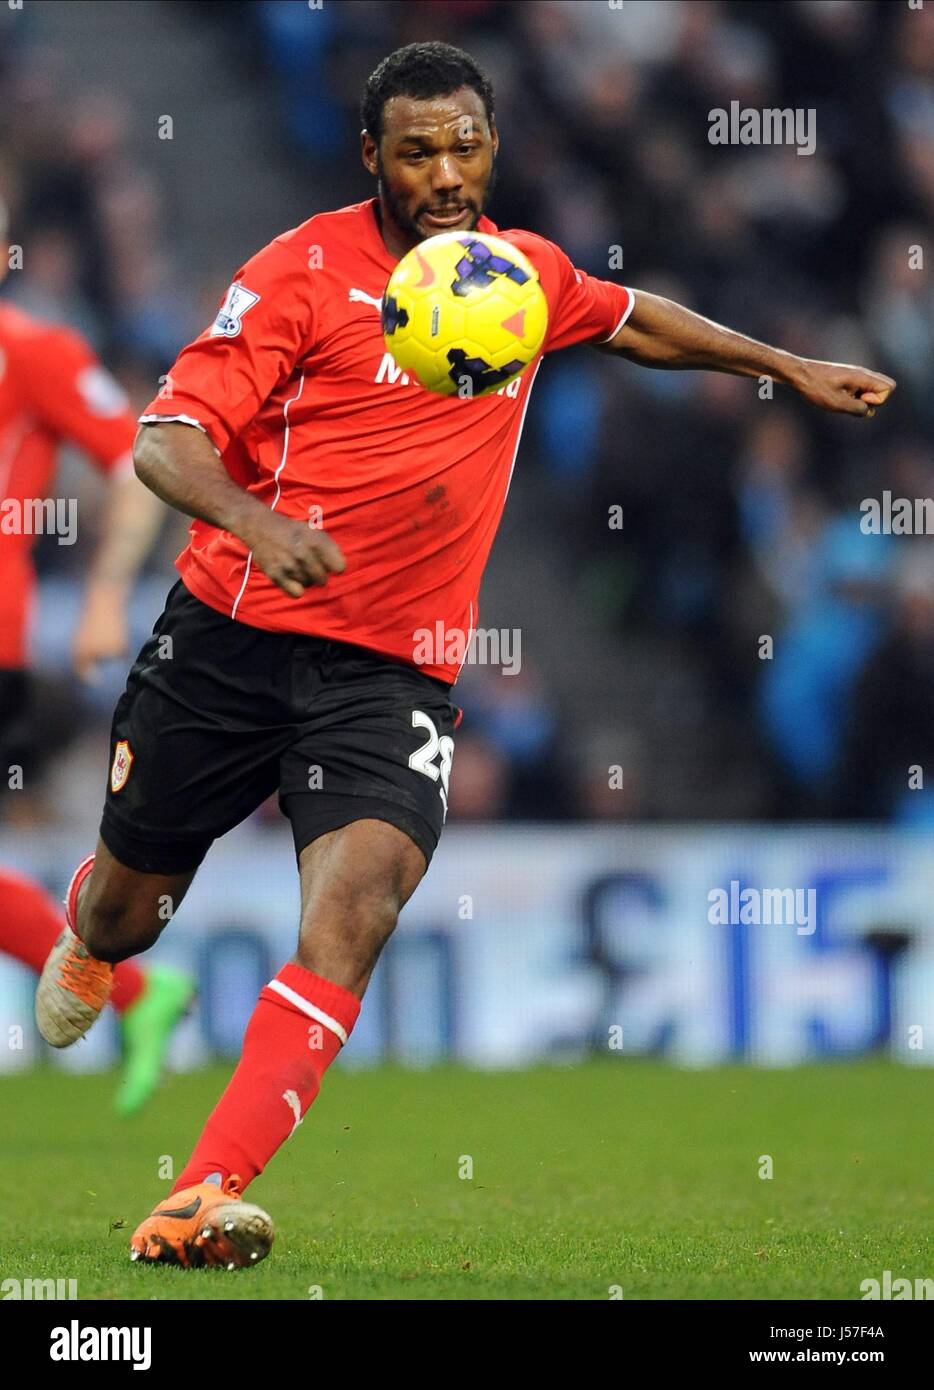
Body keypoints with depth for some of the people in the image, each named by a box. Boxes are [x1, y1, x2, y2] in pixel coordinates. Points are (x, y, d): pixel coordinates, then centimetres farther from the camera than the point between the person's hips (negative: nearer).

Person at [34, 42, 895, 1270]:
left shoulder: (526, 271, 7)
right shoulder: (304, 271, -9)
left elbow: (634, 323, 31)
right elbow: (167, 437, -16)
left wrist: (789, 365, 31)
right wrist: (257, 522, -35)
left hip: (393, 672, 2)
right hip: (235, 632, -2)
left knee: (360, 891, -25)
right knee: (125, 915, 11)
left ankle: (202, 1202, -32)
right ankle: (80, 938, 53)